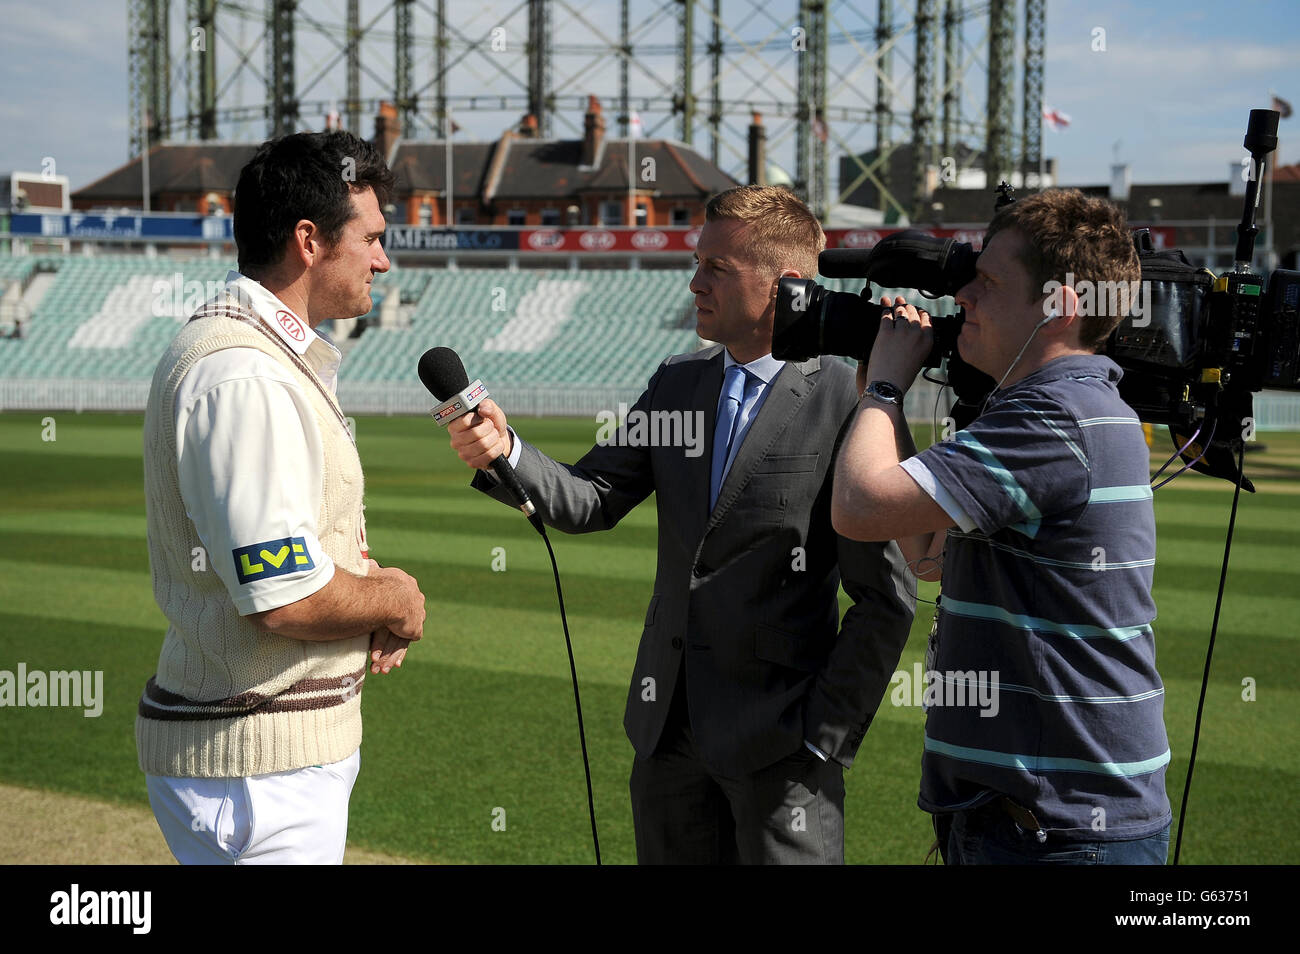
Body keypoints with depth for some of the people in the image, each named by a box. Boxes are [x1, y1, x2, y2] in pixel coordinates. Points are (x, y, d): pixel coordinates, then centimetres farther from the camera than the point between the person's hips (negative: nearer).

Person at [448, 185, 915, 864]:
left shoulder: (847, 406, -12)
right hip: (669, 729, 6)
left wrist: (827, 734, -11)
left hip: (780, 733, -6)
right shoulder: (677, 383, 8)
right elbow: (592, 499, 3)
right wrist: (504, 452, -15)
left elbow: (884, 601, -12)